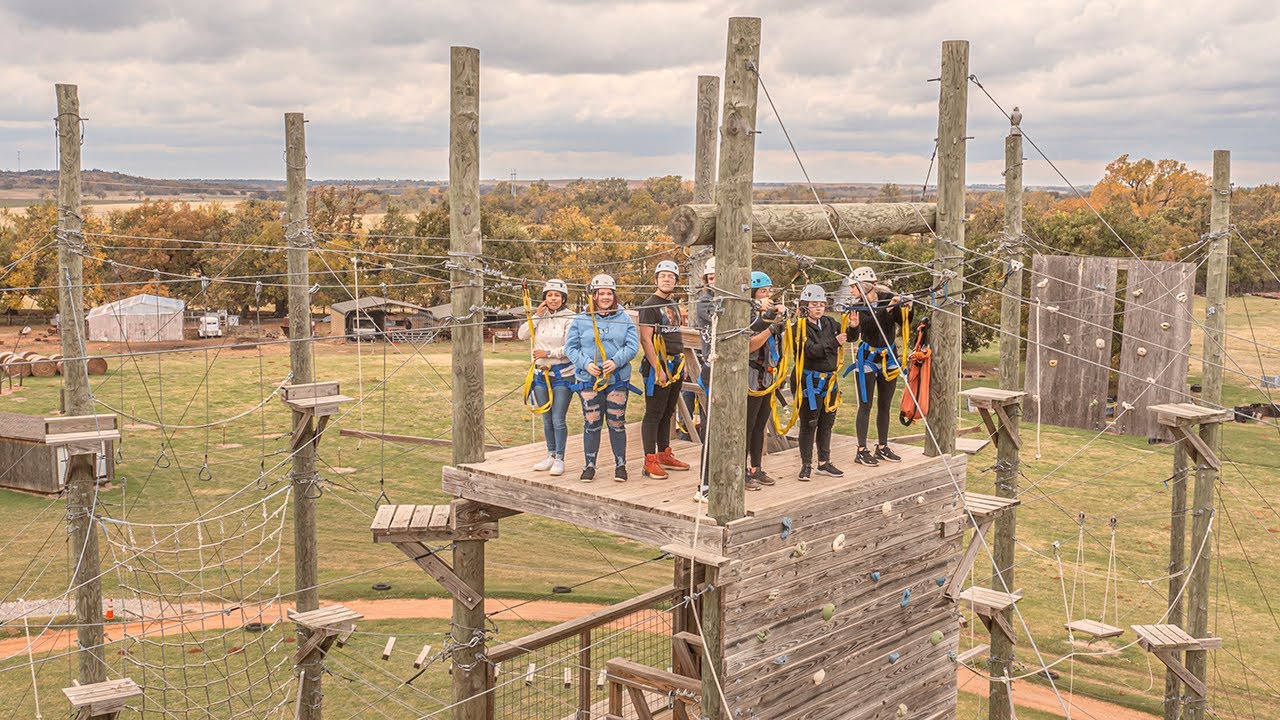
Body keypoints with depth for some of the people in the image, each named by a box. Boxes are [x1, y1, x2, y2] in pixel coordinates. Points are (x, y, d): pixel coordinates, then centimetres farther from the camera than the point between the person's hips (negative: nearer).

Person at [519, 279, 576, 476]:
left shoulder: (569, 318, -9)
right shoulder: (539, 317, 7)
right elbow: (522, 335, -3)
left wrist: (549, 353, -17)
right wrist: (537, 316, -9)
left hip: (562, 374, -5)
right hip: (541, 373, 5)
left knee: (558, 419, -5)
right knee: (546, 419, 13)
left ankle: (559, 459, 6)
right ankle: (550, 455, 24)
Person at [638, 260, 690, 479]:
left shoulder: (674, 305, 16)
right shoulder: (649, 305, -10)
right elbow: (645, 340, -16)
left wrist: (682, 364, 18)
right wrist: (658, 369, -20)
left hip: (675, 366, 8)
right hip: (658, 365, -8)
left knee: (667, 413, 15)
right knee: (654, 414, -5)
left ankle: (664, 455, 24)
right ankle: (650, 462, -3)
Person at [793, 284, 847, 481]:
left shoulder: (830, 323, 8)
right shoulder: (801, 326, -9)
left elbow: (845, 335, -1)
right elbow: (811, 350, -22)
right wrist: (834, 342, -28)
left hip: (829, 380, 6)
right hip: (809, 381, -6)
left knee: (826, 423, 13)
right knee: (809, 424, -1)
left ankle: (824, 463, 24)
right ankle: (806, 465, 8)